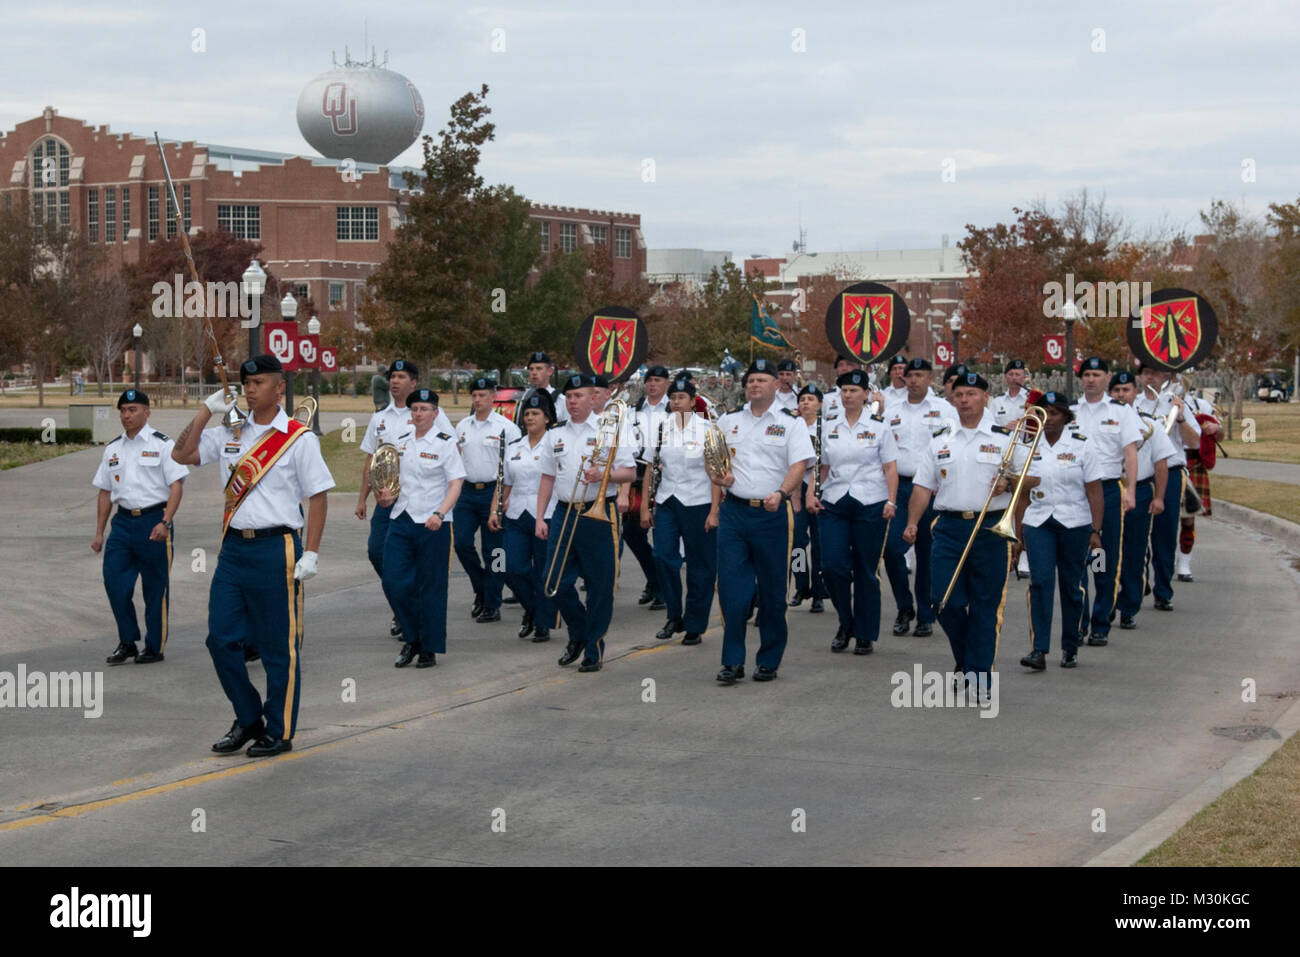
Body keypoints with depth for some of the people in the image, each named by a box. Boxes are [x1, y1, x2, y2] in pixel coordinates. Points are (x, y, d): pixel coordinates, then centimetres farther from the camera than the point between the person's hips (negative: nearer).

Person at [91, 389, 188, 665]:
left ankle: (155, 647, 14)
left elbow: (176, 486, -8)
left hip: (153, 521, -5)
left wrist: (165, 523, -20)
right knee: (114, 581, -2)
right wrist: (99, 533, 15)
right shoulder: (113, 449, 14)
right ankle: (127, 642, 13)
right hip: (123, 521, 5)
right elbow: (105, 492, 18)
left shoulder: (162, 445, -3)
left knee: (156, 587, 2)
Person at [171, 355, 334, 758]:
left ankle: (280, 732, 13)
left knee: (279, 646, 2)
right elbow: (182, 454, 7)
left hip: (275, 549, -6)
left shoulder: (298, 438, -5)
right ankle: (248, 720, 23)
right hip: (233, 547, 6)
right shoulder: (230, 433, 11)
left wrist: (310, 554, -12)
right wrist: (207, 409, 3)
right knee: (221, 638, 6)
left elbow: (317, 496, -6)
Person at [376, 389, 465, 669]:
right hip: (401, 521, 5)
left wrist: (439, 514, -24)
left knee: (431, 587, 1)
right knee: (393, 582, -3)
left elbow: (456, 483, -10)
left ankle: (429, 649, 12)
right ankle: (412, 638, 16)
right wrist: (387, 496, 1)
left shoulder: (445, 443, -4)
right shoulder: (401, 441, 12)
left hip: (432, 524, -5)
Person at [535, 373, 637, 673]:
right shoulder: (555, 435, 13)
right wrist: (540, 518, 8)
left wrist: (602, 475, -19)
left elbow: (630, 473, -1)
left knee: (600, 585, -1)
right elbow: (547, 478, 15)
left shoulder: (610, 431, 1)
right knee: (556, 581, 0)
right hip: (564, 513, 4)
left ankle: (594, 650, 10)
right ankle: (577, 635, 23)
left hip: (599, 514, -4)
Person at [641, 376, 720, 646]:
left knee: (700, 566, 2)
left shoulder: (706, 429, -2)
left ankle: (695, 626, 12)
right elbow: (651, 468, 10)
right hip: (666, 502, 3)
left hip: (697, 503, -3)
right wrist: (645, 506, 6)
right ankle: (675, 617, 10)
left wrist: (714, 511, -10)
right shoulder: (661, 428, 7)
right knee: (663, 557, -7)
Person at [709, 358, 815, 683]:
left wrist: (780, 493, -24)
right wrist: (718, 477, -4)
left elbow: (799, 465, -8)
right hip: (734, 511, 2)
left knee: (773, 591, 3)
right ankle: (733, 661, 2)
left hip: (773, 514, -2)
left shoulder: (791, 423, 3)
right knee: (731, 587, -3)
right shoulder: (728, 421, 13)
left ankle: (769, 661, 14)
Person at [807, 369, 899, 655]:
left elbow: (890, 468, 0)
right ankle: (845, 624, 12)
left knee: (866, 570, 1)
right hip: (833, 503, 3)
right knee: (833, 564, -9)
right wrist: (812, 493, 2)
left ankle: (865, 635, 11)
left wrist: (891, 501, -11)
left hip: (870, 503, -3)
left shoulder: (878, 427, 3)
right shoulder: (830, 428, 12)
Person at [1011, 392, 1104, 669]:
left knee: (1071, 585, 5)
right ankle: (1038, 650, -15)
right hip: (1038, 523, 1)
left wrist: (1096, 530, -9)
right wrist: (1018, 535, 7)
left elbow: (1094, 492, -2)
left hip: (1074, 523, -1)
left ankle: (1070, 648, 19)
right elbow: (1023, 495, 10)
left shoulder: (1080, 445, -1)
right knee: (1040, 582, -12)